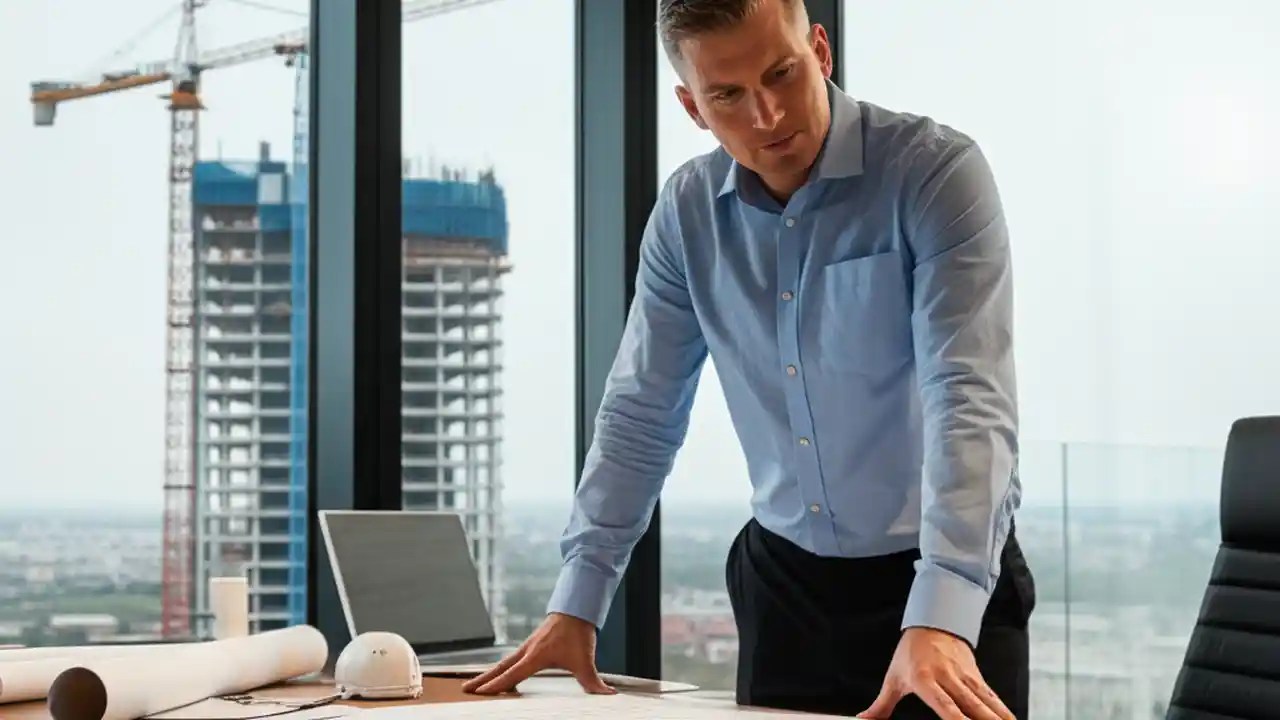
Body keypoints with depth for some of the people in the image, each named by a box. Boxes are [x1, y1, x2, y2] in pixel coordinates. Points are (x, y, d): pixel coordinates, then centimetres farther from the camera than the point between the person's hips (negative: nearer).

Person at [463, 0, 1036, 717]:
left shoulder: (937, 172, -17)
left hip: (949, 584, -4)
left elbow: (969, 401, -26)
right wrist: (577, 603, -1)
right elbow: (640, 415, 5)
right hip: (784, 577, 4)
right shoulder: (688, 210, -2)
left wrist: (938, 617, -38)